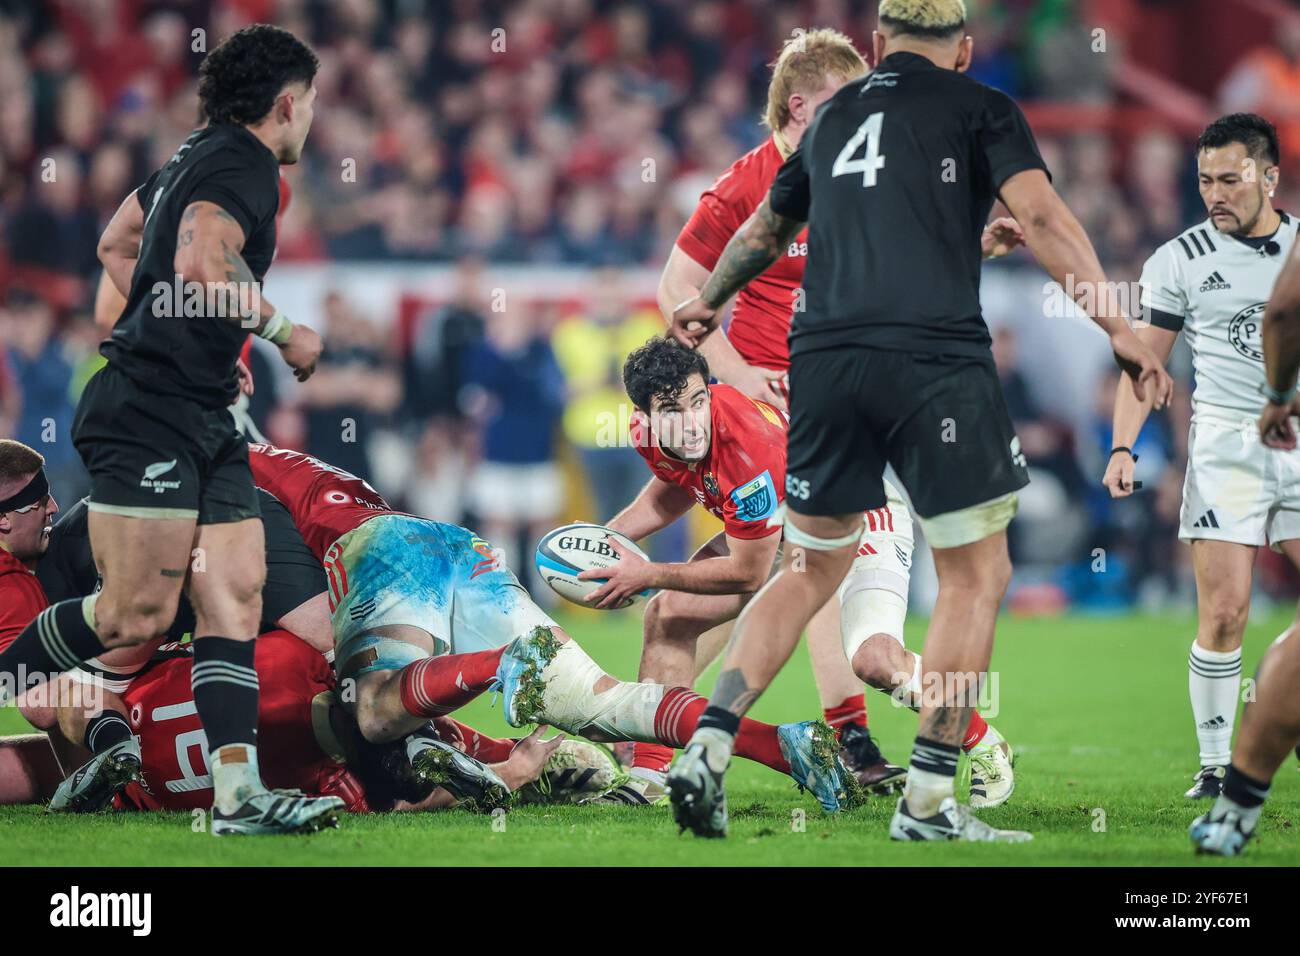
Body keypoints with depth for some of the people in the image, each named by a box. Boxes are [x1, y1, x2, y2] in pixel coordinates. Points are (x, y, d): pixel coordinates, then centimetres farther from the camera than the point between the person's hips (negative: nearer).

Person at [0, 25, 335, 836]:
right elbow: (200, 262, -29)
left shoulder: (202, 157, 18)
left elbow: (118, 245, 29)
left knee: (236, 597, 0)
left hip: (206, 419, 10)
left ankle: (238, 795, -6)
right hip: (150, 418, -10)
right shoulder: (244, 167, -12)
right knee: (137, 615, -9)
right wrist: (283, 332, -16)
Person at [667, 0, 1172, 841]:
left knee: (812, 571, 18)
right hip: (936, 360, -5)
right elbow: (1041, 216, -8)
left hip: (823, 358, 5)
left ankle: (707, 751, 4)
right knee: (977, 576, 6)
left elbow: (766, 229, 35)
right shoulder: (980, 108, 7)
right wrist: (1116, 324, -11)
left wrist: (708, 302, 53)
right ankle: (928, 802, 1)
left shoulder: (833, 116, 21)